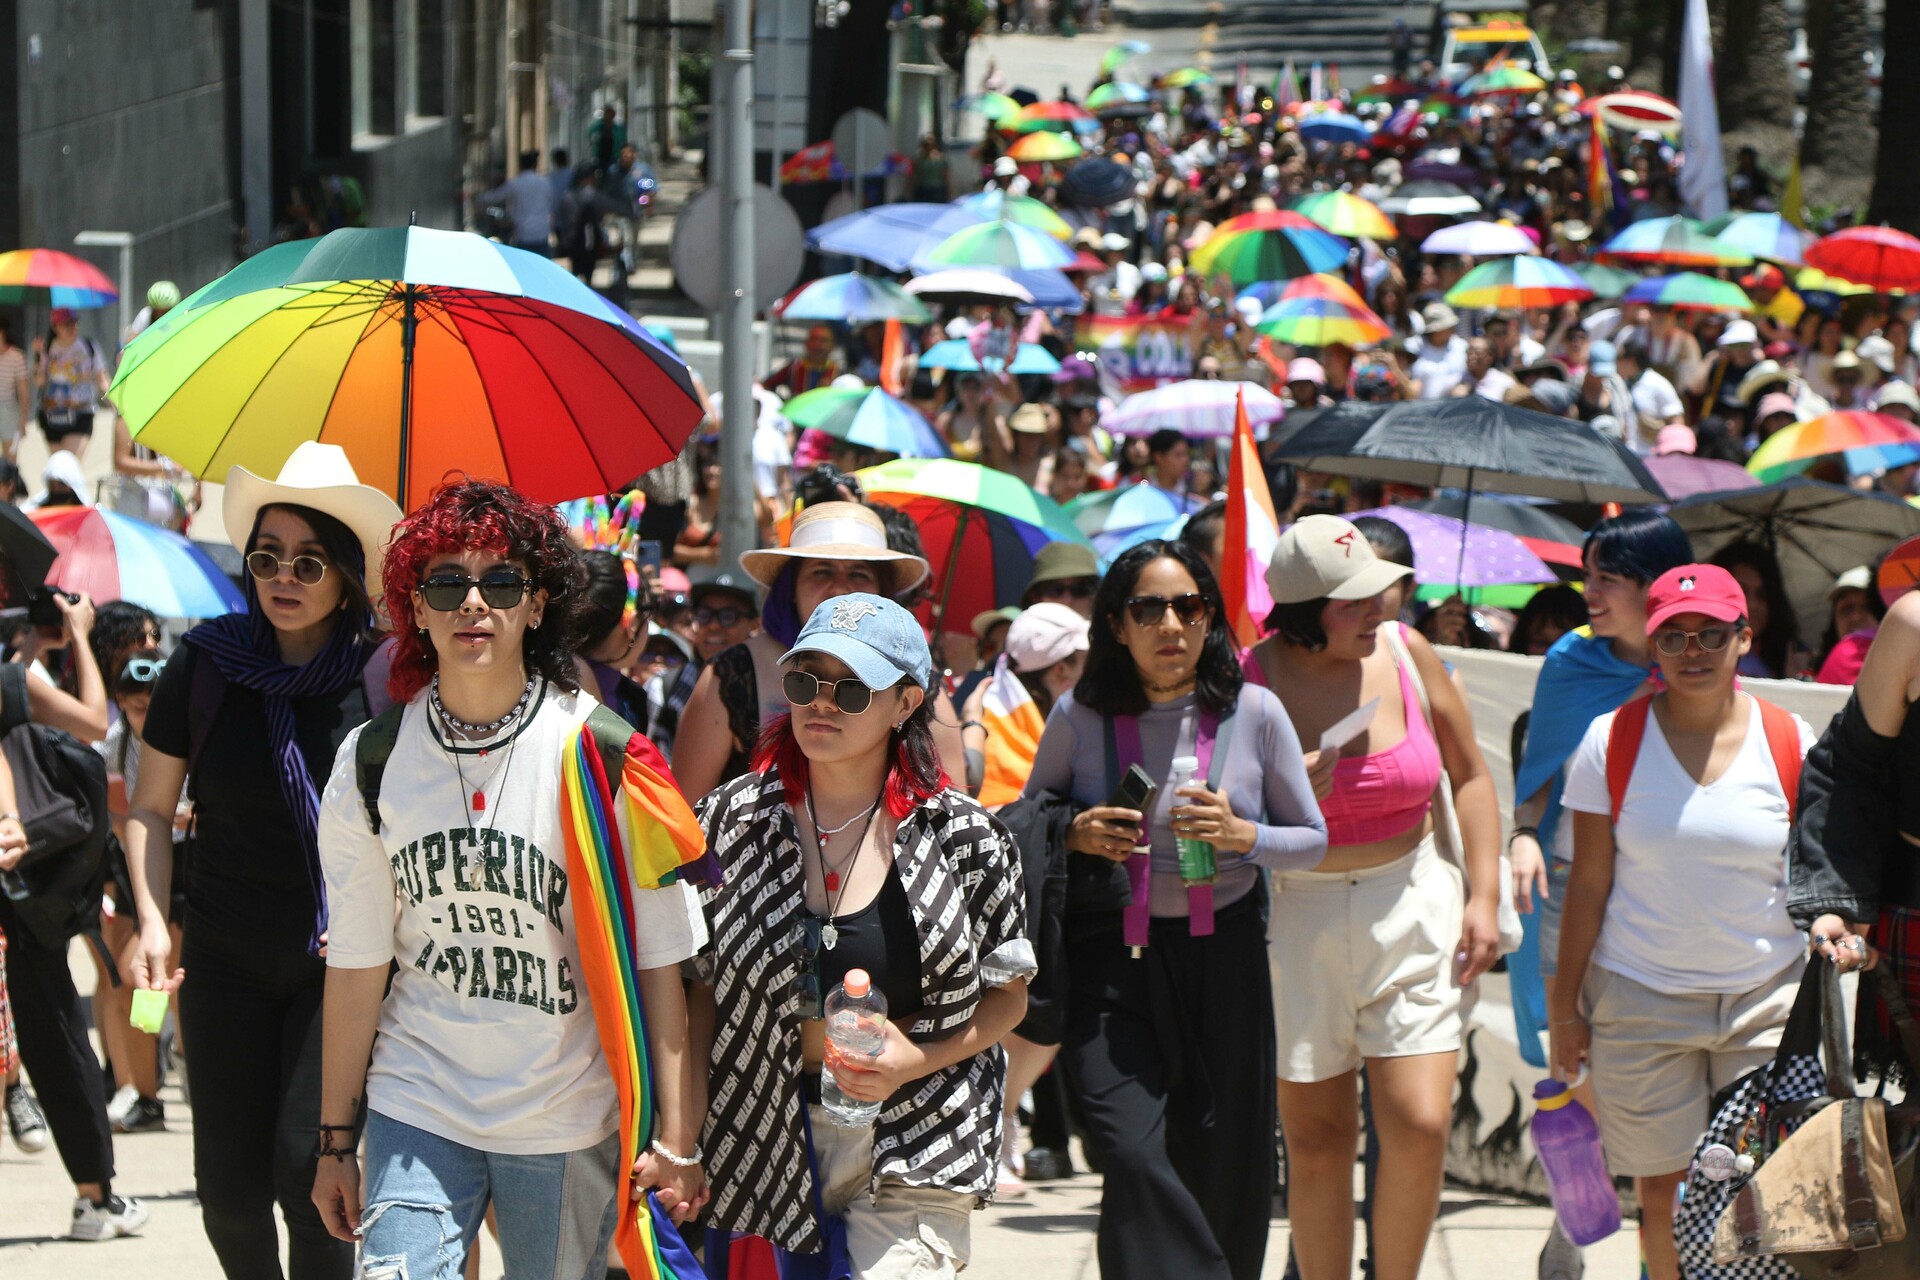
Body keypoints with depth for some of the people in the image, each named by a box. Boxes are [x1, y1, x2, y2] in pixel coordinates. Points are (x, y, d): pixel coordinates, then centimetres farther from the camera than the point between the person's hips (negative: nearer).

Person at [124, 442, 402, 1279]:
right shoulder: (206, 662, -3)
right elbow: (150, 808, 8)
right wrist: (153, 919, -4)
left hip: (341, 964, -2)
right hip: (228, 959, 2)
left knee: (308, 1165, -13)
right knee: (229, 1184, 4)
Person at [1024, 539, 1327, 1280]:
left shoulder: (1254, 714, 0)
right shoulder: (1079, 717, -1)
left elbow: (1313, 839, 8)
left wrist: (1242, 837, -12)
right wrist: (1075, 835, -9)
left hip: (1222, 950, 1)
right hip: (1110, 958, -1)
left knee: (1226, 1168, 5)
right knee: (1132, 1156, -17)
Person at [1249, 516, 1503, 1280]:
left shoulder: (1406, 655, 0)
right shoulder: (1253, 679, -8)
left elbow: (1469, 778, 12)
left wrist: (1483, 898, 5)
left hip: (1413, 908, 2)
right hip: (1299, 919, -2)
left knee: (1421, 1124, -10)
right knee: (1316, 1138, 3)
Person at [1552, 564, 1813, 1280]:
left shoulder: (1790, 744, 1)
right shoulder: (1612, 740, -1)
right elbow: (1588, 884, 3)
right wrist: (1565, 1005, 3)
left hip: (1766, 998, 0)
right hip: (1641, 999, 0)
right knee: (1665, 1188, 0)